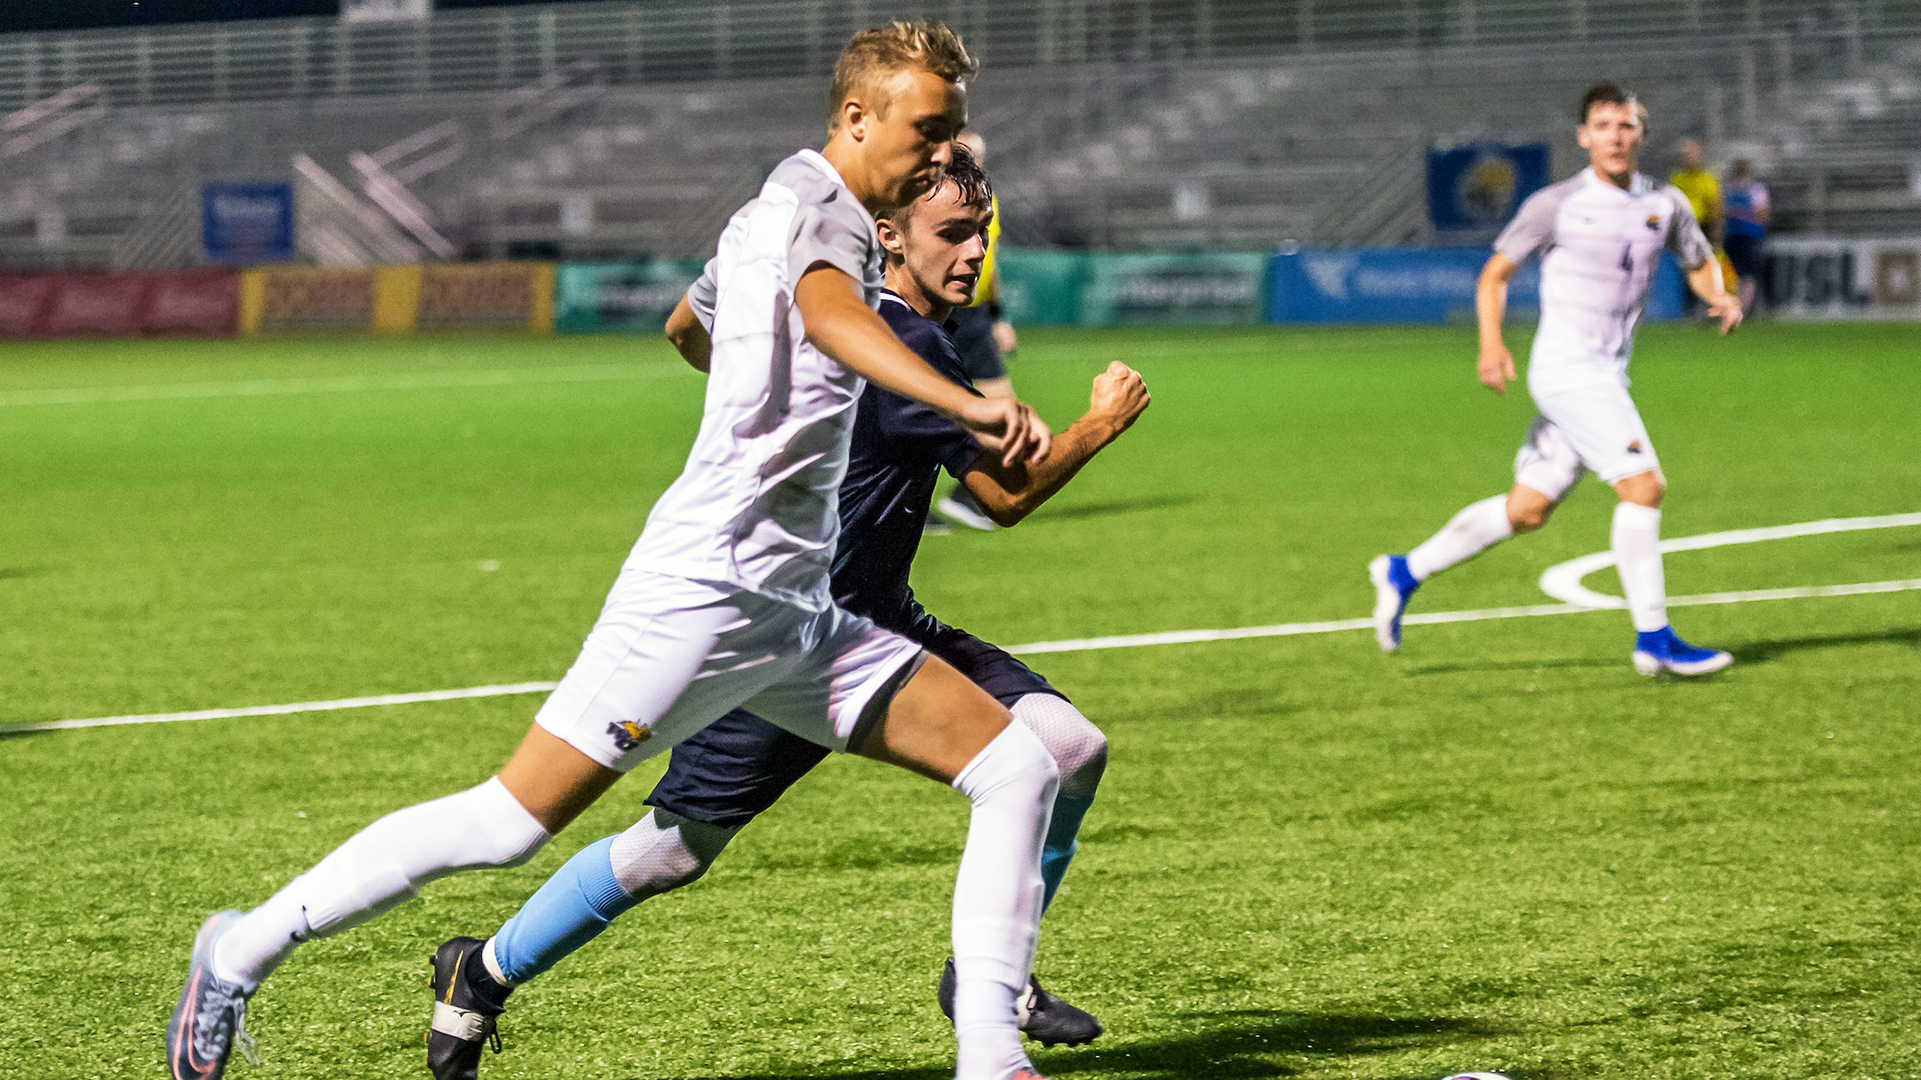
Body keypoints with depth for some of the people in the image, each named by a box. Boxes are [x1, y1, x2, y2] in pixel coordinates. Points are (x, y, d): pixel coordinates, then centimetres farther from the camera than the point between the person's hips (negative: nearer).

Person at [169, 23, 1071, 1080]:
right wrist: (967, 403, -51)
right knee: (511, 821, -8)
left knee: (1019, 768, 0)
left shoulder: (766, 214, 18)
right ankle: (246, 948, 7)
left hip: (795, 614, 10)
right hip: (704, 585, -10)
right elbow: (825, 310, -36)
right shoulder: (822, 209, -11)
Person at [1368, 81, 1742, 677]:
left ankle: (1404, 572, 25)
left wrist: (1719, 295, 0)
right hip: (1567, 366, -7)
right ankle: (1653, 639, -11)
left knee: (1528, 508, 11)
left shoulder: (1665, 204, 9)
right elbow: (1495, 273, 2)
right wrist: (1491, 343, -13)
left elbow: (1700, 262, 24)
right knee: (1643, 484, -17)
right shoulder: (1556, 205, -5)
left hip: (1607, 376, 7)